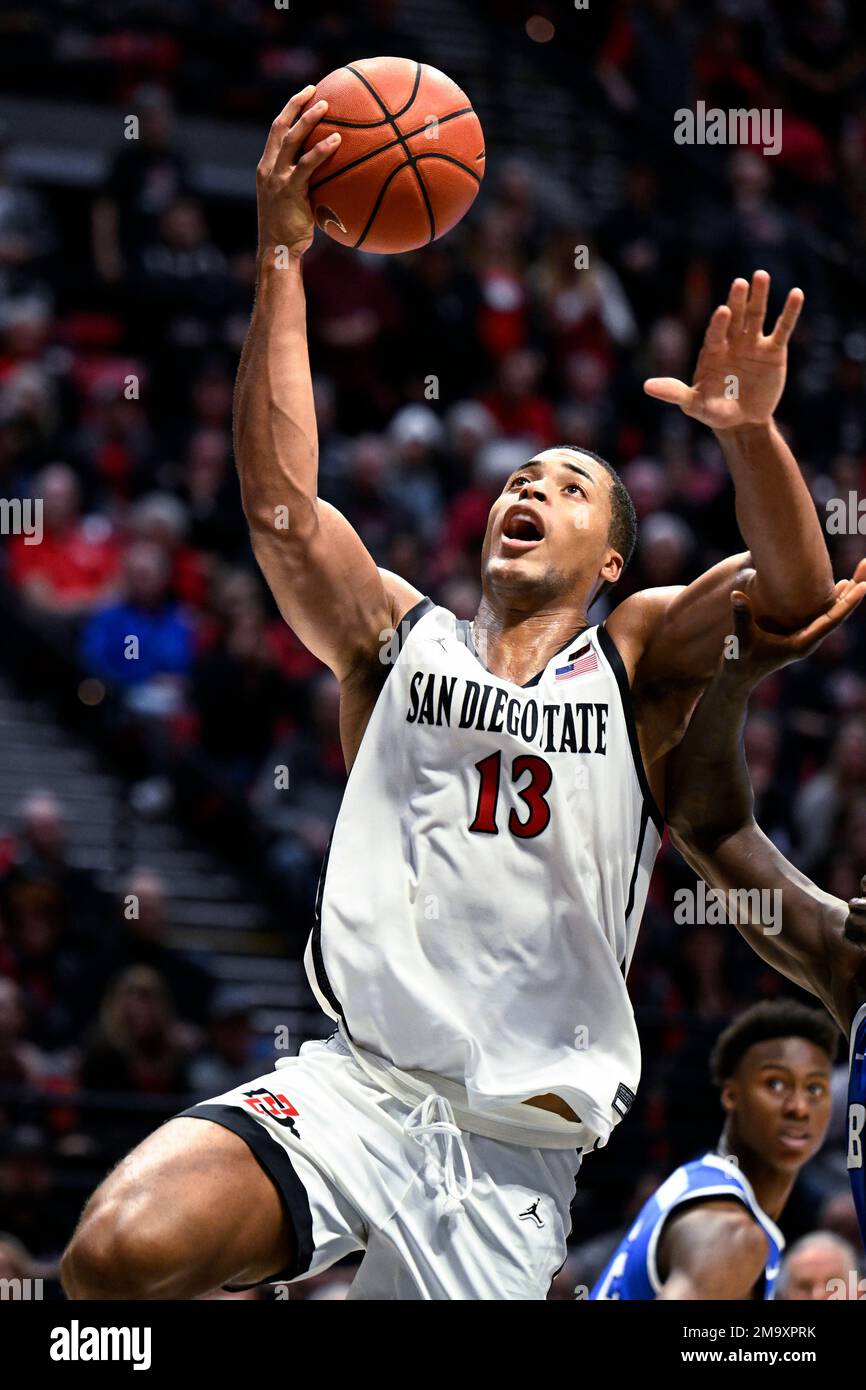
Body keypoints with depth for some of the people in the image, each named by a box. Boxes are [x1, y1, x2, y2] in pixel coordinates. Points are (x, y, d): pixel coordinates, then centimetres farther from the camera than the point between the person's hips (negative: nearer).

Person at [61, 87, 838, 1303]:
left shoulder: (639, 658, 12)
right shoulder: (402, 638, 13)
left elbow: (796, 594, -6)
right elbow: (279, 507, -3)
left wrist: (750, 434, -26)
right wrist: (282, 262, -10)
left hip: (515, 1157, 0)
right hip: (352, 1093, 0)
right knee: (119, 1254, -27)